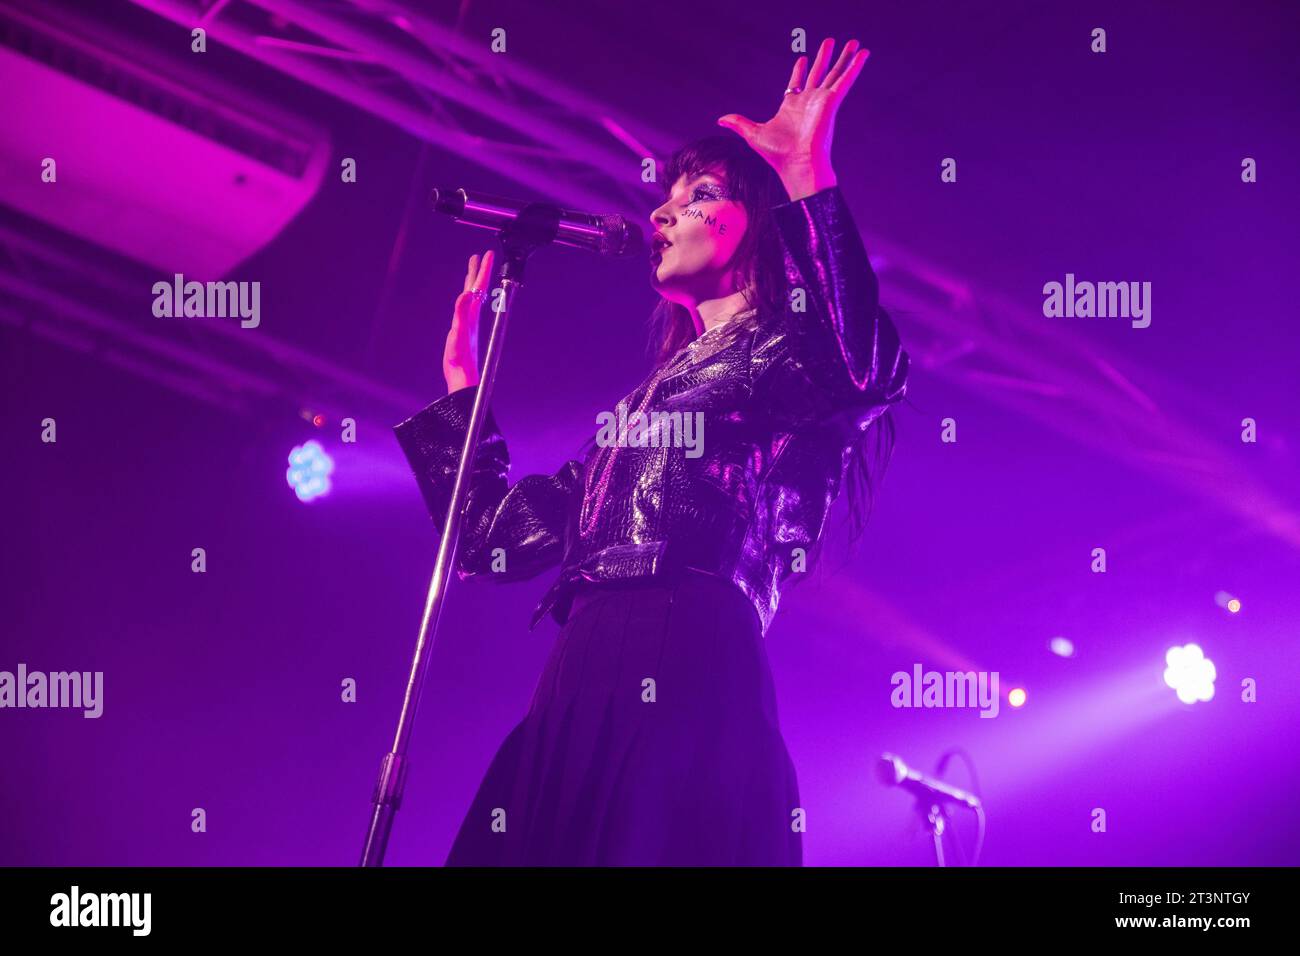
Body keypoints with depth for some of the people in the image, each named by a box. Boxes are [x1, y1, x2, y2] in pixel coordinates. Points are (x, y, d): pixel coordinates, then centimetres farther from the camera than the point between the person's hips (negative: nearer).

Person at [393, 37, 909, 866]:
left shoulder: (788, 357, 8)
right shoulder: (657, 394, 30)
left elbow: (868, 371, -19)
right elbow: (494, 535, 30)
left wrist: (808, 175, -17)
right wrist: (461, 377, 37)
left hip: (688, 680, -7)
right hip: (584, 699, 7)